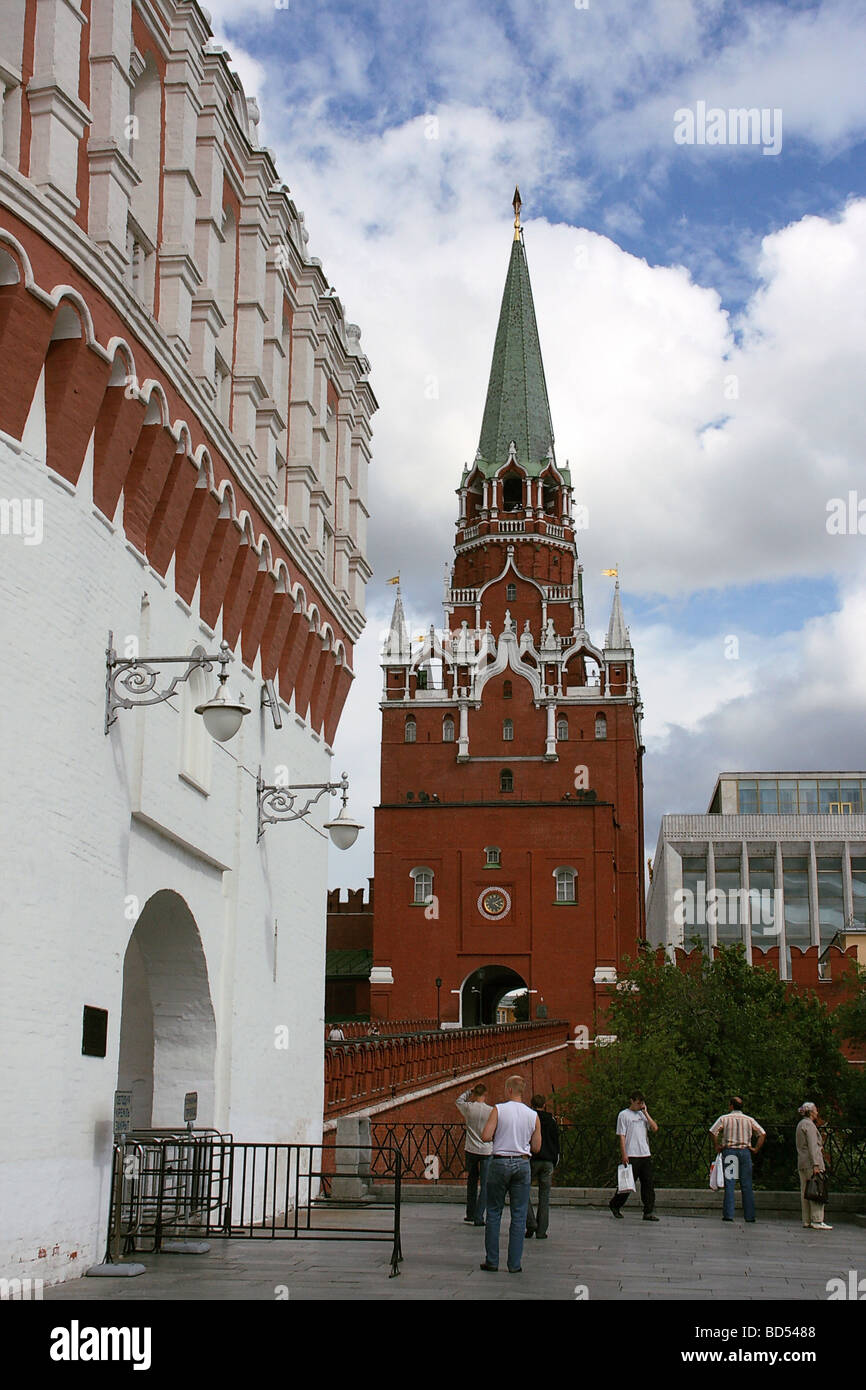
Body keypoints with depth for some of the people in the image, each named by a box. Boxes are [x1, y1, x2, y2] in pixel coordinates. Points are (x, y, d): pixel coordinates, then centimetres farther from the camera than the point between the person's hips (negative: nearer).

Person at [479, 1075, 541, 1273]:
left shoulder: (498, 1110, -5)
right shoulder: (533, 1116, 3)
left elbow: (485, 1136, -11)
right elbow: (536, 1147, 5)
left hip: (500, 1162, -2)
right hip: (522, 1163, 2)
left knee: (494, 1213, 8)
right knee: (519, 1216, 6)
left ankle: (492, 1261, 9)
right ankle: (514, 1264, 4)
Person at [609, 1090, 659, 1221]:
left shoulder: (643, 1114, 17)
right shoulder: (624, 1115, -1)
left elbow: (654, 1128, 6)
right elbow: (622, 1136, -5)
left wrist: (646, 1113, 3)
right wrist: (624, 1155, -12)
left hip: (645, 1155, 5)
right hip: (631, 1156, -5)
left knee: (648, 1184, 0)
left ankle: (648, 1212, 2)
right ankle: (614, 1205, 19)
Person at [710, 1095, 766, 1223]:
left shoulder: (724, 1118, 2)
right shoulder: (749, 1120, 8)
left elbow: (713, 1131, -10)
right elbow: (762, 1134, 3)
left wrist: (717, 1146, -1)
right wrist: (756, 1148, 6)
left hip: (729, 1151, -1)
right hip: (745, 1151, 2)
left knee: (729, 1184, -1)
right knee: (747, 1185, 5)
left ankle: (728, 1214, -6)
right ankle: (749, 1215, 5)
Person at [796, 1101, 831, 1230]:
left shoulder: (801, 1124, 21)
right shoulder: (809, 1124, -9)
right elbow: (812, 1146, -17)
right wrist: (816, 1164, -21)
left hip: (802, 1163, 10)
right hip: (810, 1162, -10)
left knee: (805, 1193, 7)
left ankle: (807, 1221, 8)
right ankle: (817, 1221, -14)